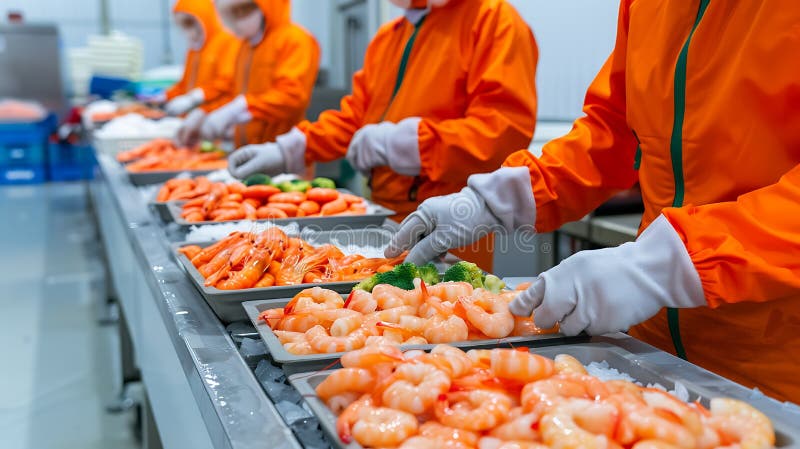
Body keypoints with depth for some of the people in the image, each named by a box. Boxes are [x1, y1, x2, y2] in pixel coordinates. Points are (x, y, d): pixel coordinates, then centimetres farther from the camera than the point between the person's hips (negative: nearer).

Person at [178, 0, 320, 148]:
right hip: (246, 151, 7)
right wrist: (203, 115, 7)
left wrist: (235, 111, -28)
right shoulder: (243, 45, 18)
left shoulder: (297, 40, -9)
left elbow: (292, 96, -21)